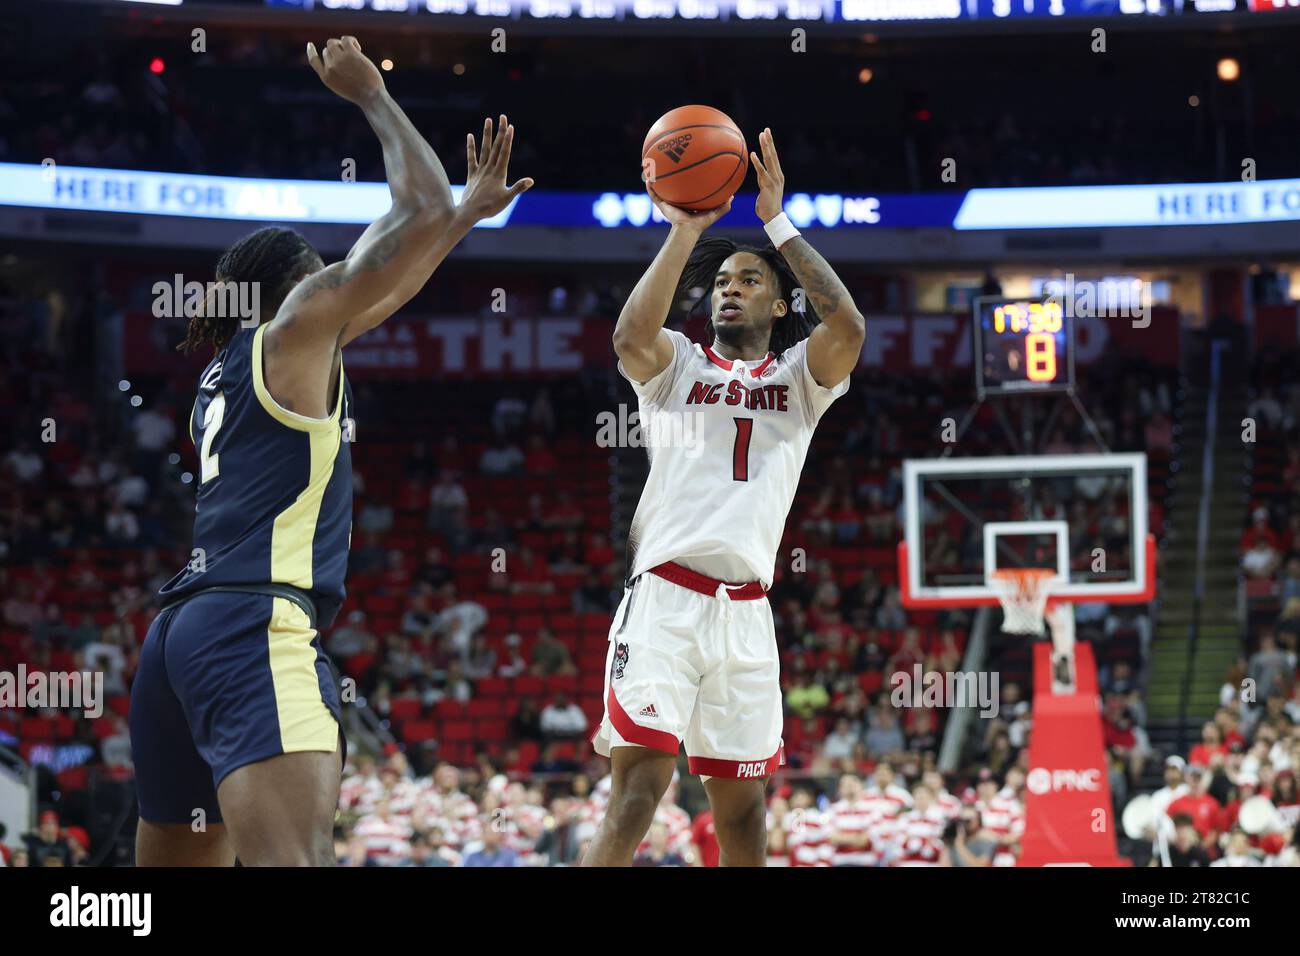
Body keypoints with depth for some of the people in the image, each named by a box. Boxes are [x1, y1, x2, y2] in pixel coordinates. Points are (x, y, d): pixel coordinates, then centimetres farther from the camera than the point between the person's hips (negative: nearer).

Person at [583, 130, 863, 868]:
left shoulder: (801, 376, 15)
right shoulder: (679, 364, 13)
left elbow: (848, 328, -7)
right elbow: (631, 338, -12)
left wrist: (778, 221, -7)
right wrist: (684, 232, -12)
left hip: (746, 611, 2)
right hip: (665, 595, -2)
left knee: (742, 807, 6)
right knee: (639, 787, -16)